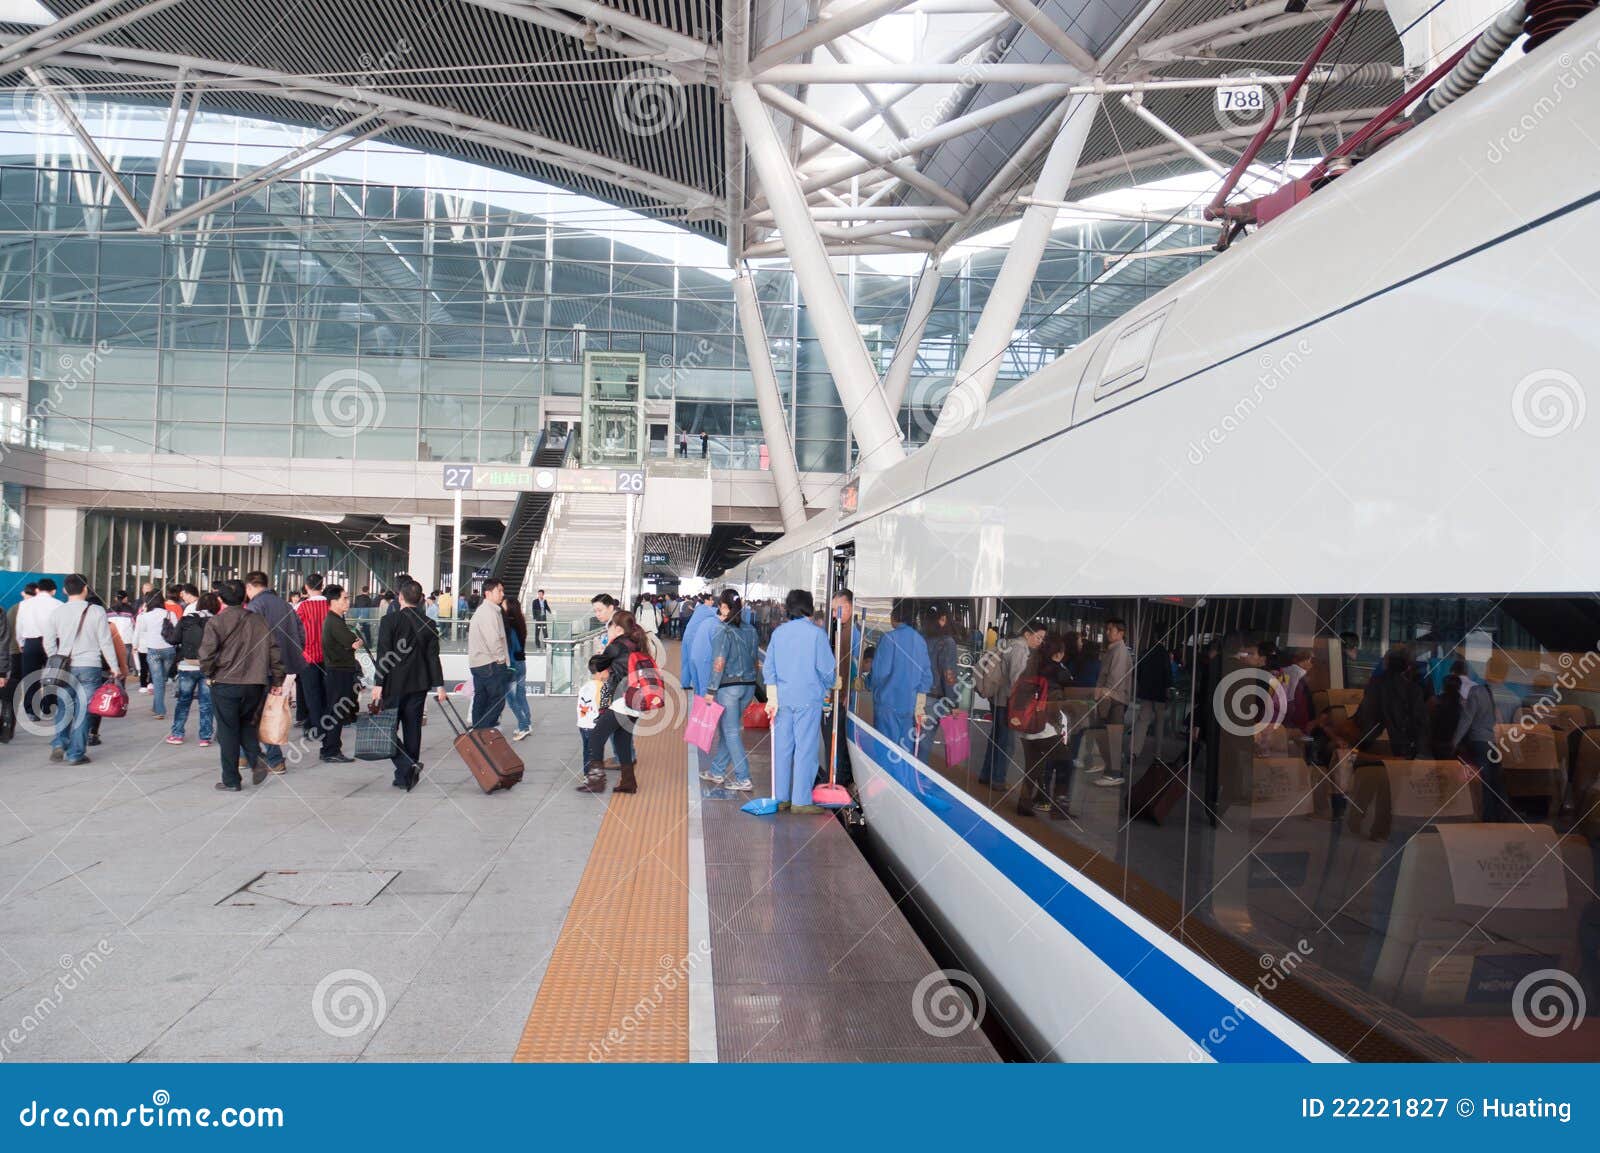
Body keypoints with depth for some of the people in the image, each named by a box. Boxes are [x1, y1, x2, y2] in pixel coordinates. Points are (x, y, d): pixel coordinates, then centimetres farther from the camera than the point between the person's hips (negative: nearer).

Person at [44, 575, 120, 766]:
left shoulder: (57, 612, 2)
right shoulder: (96, 611, -7)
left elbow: (48, 641, 8)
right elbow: (106, 642, -4)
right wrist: (114, 667, 3)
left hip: (65, 668, 3)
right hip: (89, 667, -3)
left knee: (63, 708, 15)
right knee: (83, 710, 2)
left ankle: (58, 744, 1)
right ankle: (75, 754, 3)